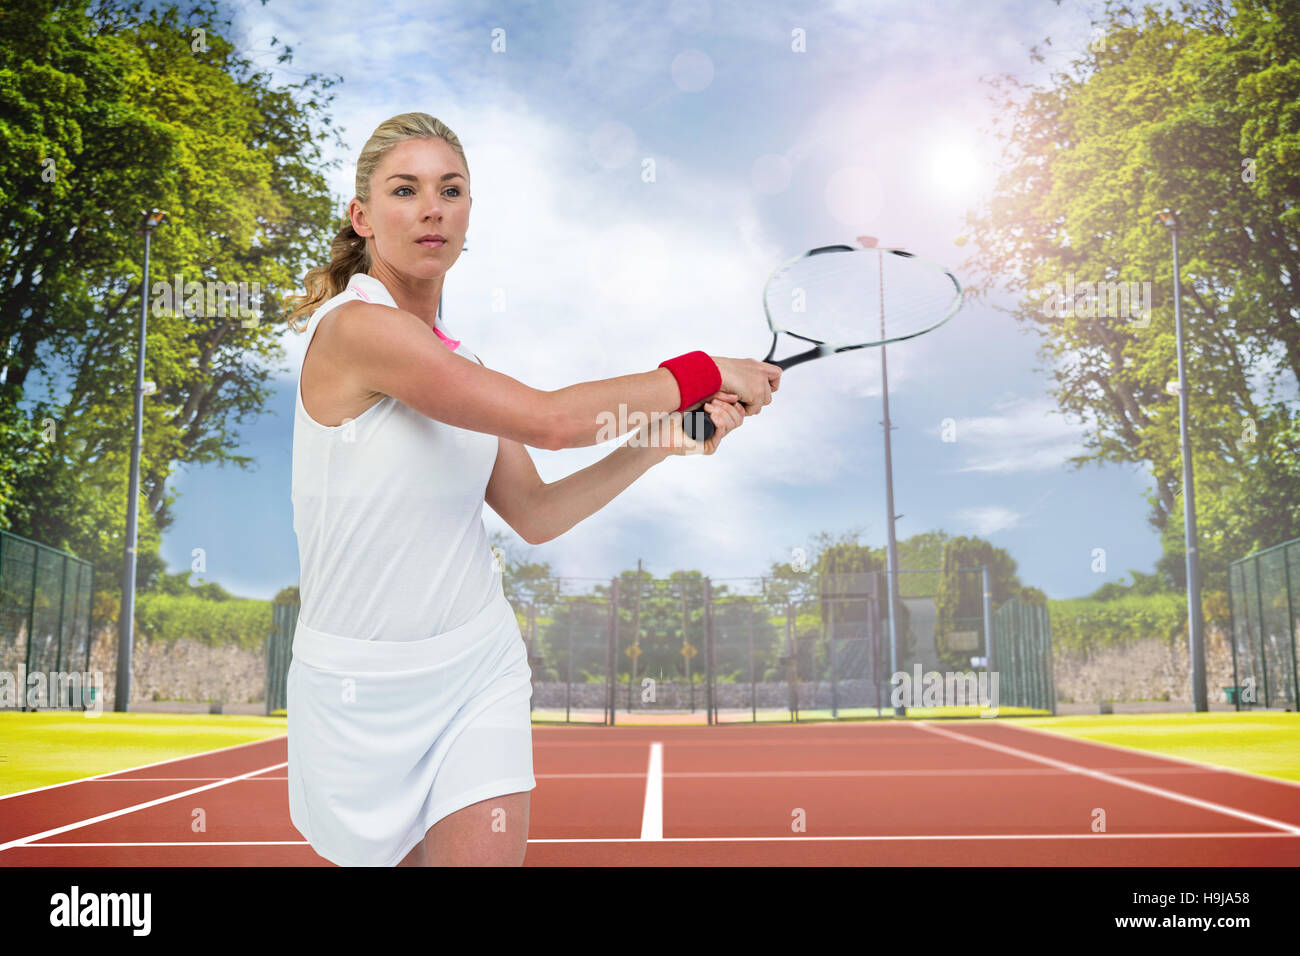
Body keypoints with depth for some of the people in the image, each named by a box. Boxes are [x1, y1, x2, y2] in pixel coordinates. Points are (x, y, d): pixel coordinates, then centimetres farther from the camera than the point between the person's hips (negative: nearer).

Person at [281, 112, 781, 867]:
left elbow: (536, 515, 7)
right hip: (363, 687, -5)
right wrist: (704, 373, -14)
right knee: (388, 854, 10)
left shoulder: (459, 361, 6)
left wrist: (663, 441, -2)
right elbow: (550, 419, -24)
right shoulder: (355, 325, -18)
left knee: (486, 852, -2)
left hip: (478, 670, 5)